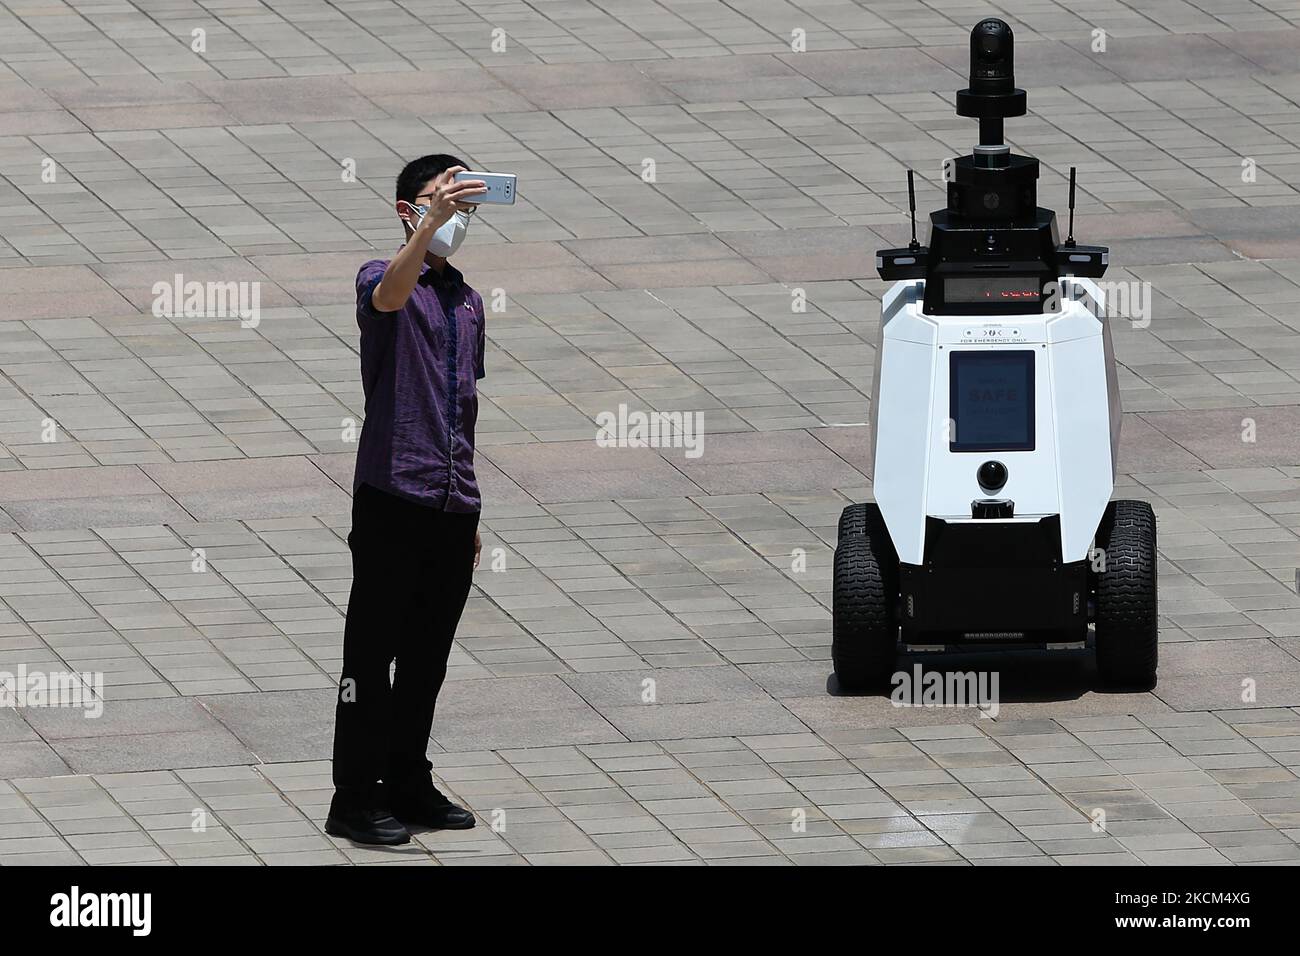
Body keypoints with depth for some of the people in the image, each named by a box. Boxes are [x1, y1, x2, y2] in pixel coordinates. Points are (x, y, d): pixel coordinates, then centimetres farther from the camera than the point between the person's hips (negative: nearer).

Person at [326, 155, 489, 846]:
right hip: (394, 496, -7)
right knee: (373, 651, -3)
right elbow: (390, 294, -30)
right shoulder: (383, 279, -2)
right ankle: (354, 800, -1)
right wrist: (432, 220, -44)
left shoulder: (467, 302, 19)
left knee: (428, 656, 12)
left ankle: (407, 784, 20)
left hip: (453, 504, 7)